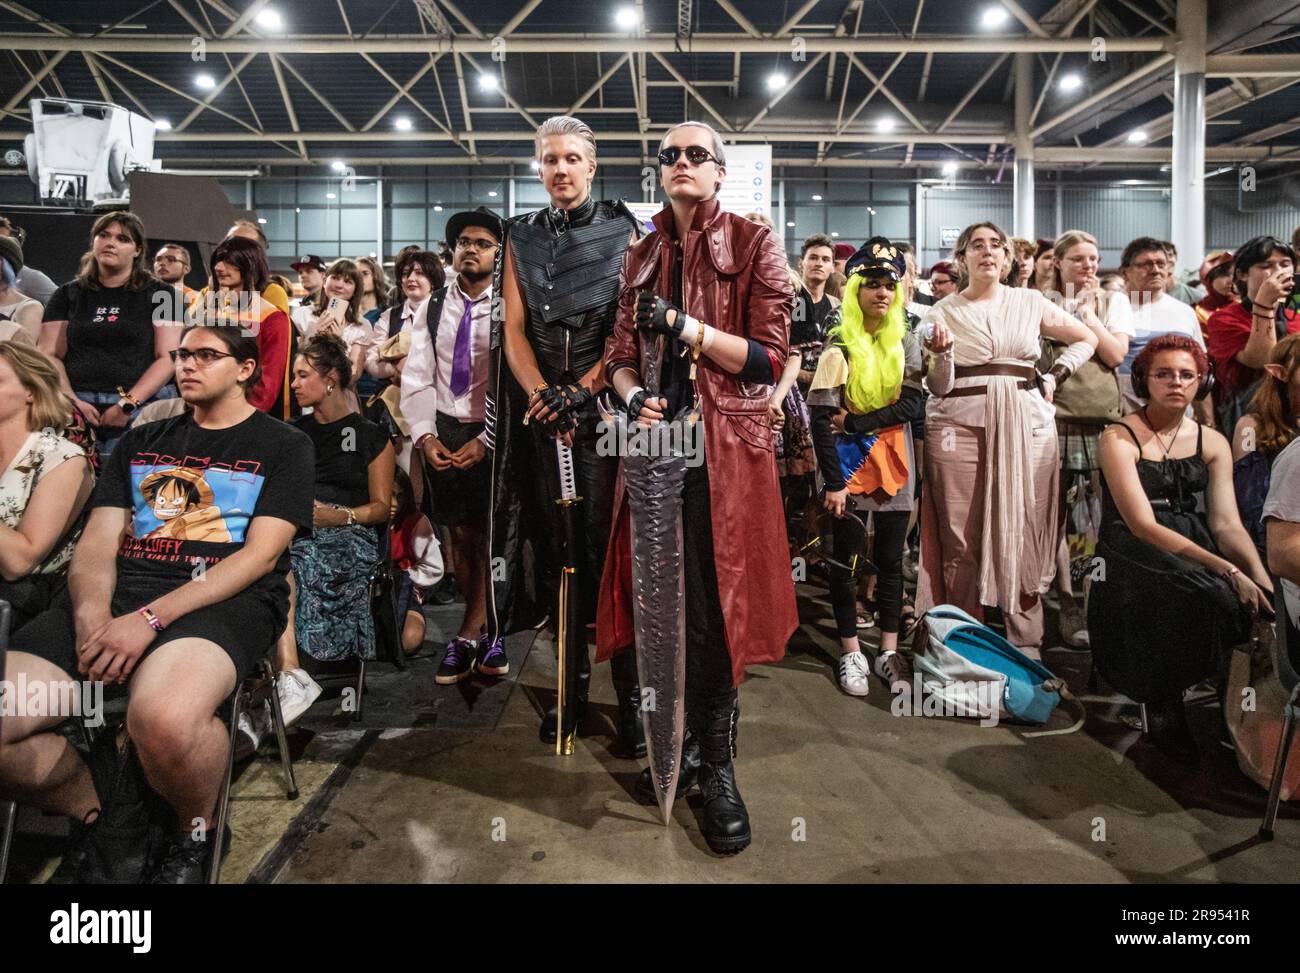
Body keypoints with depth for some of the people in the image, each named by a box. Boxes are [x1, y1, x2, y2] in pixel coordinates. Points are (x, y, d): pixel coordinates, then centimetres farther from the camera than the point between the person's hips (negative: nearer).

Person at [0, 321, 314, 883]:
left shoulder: (284, 446, 10)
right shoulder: (140, 443, 24)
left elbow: (261, 556, -3)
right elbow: (97, 545, 13)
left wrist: (151, 618, -15)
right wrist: (93, 614, -11)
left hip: (222, 600, -5)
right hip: (116, 596, 5)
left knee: (165, 719, -39)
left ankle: (196, 835, -5)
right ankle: (90, 818, 10)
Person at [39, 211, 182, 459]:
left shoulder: (160, 295, 7)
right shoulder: (68, 294, 16)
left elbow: (168, 357, -2)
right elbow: (50, 354, 10)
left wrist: (127, 404, -12)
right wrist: (72, 401, -6)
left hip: (142, 409, -2)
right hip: (79, 408, 3)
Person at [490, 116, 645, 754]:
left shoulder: (621, 231, 5)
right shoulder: (522, 239, 14)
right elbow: (514, 327, 6)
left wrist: (579, 392, -14)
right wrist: (539, 393, -11)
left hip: (606, 405, -3)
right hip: (541, 411, 3)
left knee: (609, 547, -6)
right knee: (558, 549, 6)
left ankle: (630, 693, 3)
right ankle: (572, 684, 16)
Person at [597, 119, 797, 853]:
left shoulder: (754, 244, 2)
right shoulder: (643, 254, 16)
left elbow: (770, 358, -5)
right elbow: (620, 353, 16)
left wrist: (687, 327, -13)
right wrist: (632, 393, -6)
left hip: (726, 444, -4)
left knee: (714, 608, -5)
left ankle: (718, 768, 8)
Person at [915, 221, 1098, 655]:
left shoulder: (1030, 302, 12)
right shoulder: (943, 313, 8)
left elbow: (1086, 339, 22)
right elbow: (939, 387, 3)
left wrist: (1055, 376, 9)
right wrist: (941, 352, -15)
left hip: (1027, 427, 2)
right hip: (960, 427, -1)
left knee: (1024, 535, 1)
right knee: (962, 541, -3)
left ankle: (1027, 644, 10)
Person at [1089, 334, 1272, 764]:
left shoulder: (1213, 444, 9)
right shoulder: (1120, 438, -8)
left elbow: (1227, 523, -2)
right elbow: (1143, 525, -17)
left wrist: (1263, 579, -22)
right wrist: (1228, 571, -26)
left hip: (1191, 551, 5)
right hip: (1134, 556, -5)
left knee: (1252, 598, -24)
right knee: (1209, 597, -31)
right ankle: (1162, 709, -11)